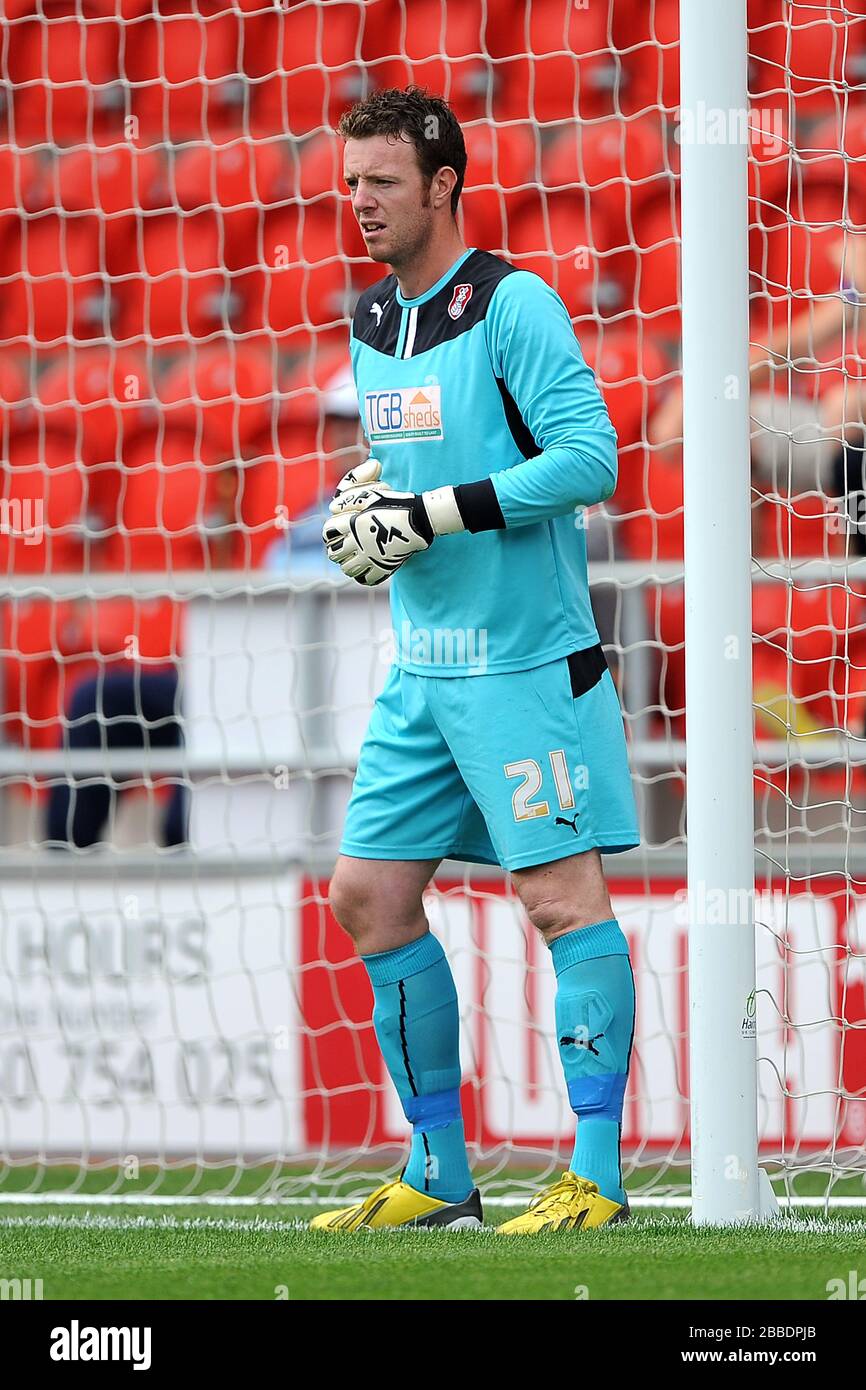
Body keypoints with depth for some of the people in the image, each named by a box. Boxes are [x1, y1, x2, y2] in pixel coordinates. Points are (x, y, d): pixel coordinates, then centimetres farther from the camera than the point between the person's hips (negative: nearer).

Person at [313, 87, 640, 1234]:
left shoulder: (512, 303, -11)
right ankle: (440, 1174, 14)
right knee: (370, 896, 6)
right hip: (425, 666, 9)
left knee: (564, 899, -8)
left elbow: (590, 454, -19)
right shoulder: (373, 321, 13)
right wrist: (364, 504, 4)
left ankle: (598, 1178, -4)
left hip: (528, 661, -9)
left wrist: (438, 513, -20)